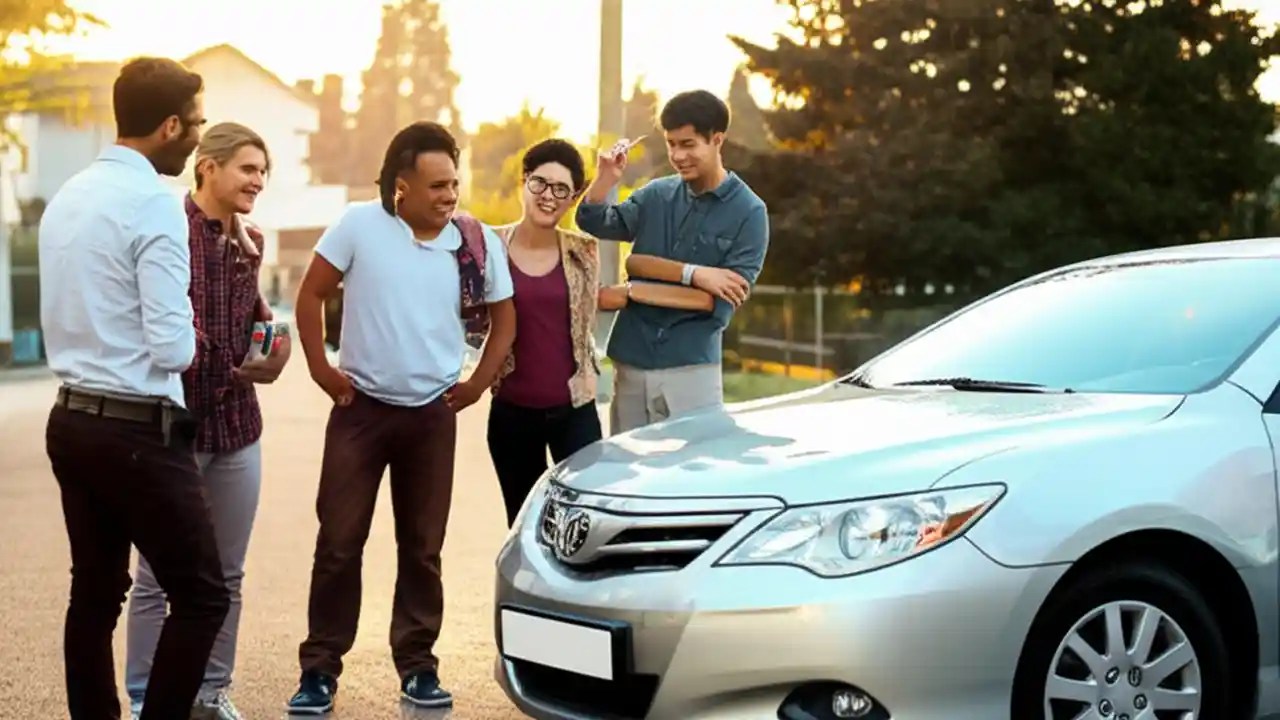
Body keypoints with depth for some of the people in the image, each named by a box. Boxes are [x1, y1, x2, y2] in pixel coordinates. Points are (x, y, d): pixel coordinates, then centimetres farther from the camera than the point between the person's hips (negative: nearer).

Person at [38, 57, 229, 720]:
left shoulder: (67, 197, 10)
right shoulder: (154, 202, -16)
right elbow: (174, 348, -18)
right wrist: (188, 341, 2)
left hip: (71, 420, 9)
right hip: (137, 430, -9)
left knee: (95, 593, 13)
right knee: (202, 597, -1)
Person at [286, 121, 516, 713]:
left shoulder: (479, 242, -3)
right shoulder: (359, 225, -9)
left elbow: (504, 319, 9)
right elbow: (311, 294, -1)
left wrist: (478, 383, 3)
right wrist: (321, 369, -4)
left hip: (432, 414, 2)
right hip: (360, 408, -1)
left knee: (422, 548, 9)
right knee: (339, 543, 1)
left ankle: (418, 666, 20)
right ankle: (320, 669, 10)